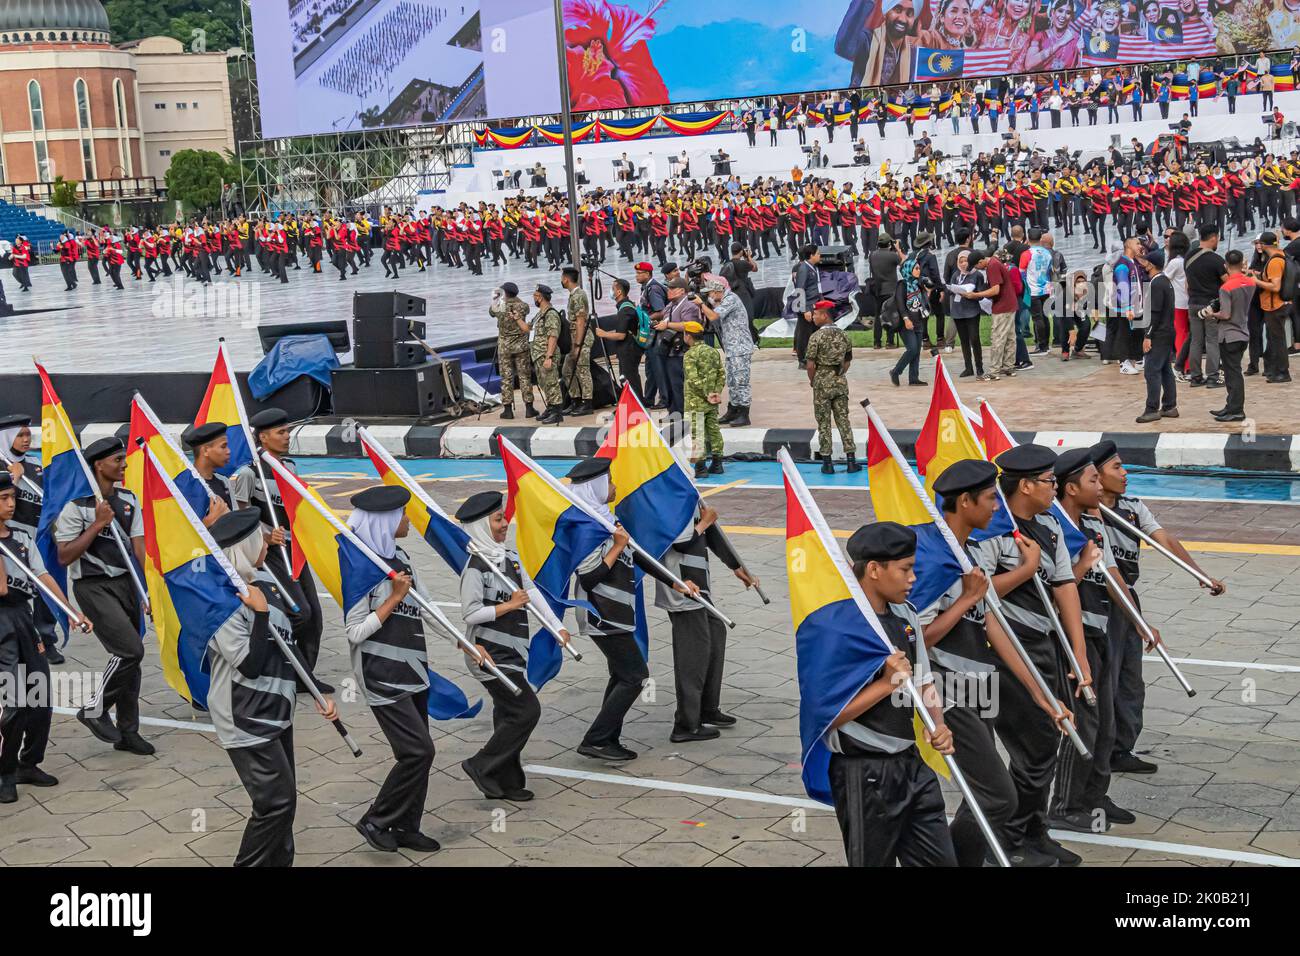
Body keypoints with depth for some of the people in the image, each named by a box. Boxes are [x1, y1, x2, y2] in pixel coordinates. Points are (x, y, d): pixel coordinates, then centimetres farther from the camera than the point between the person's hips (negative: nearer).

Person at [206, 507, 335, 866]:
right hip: (246, 721, -8)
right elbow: (250, 665, -23)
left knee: (283, 799, 14)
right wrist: (261, 613, -26)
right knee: (277, 800, -7)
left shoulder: (264, 583, 5)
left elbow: (289, 645, 12)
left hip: (276, 713, 8)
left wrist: (318, 694, 13)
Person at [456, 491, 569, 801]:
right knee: (527, 710, -9)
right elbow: (470, 612, -19)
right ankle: (481, 766, 2)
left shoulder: (510, 557, 9)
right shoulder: (476, 566, -16)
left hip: (511, 652, 9)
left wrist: (557, 626, 3)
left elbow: (532, 591, 9)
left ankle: (506, 784, 22)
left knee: (508, 714, 13)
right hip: (491, 655, -9)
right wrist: (509, 605, -16)